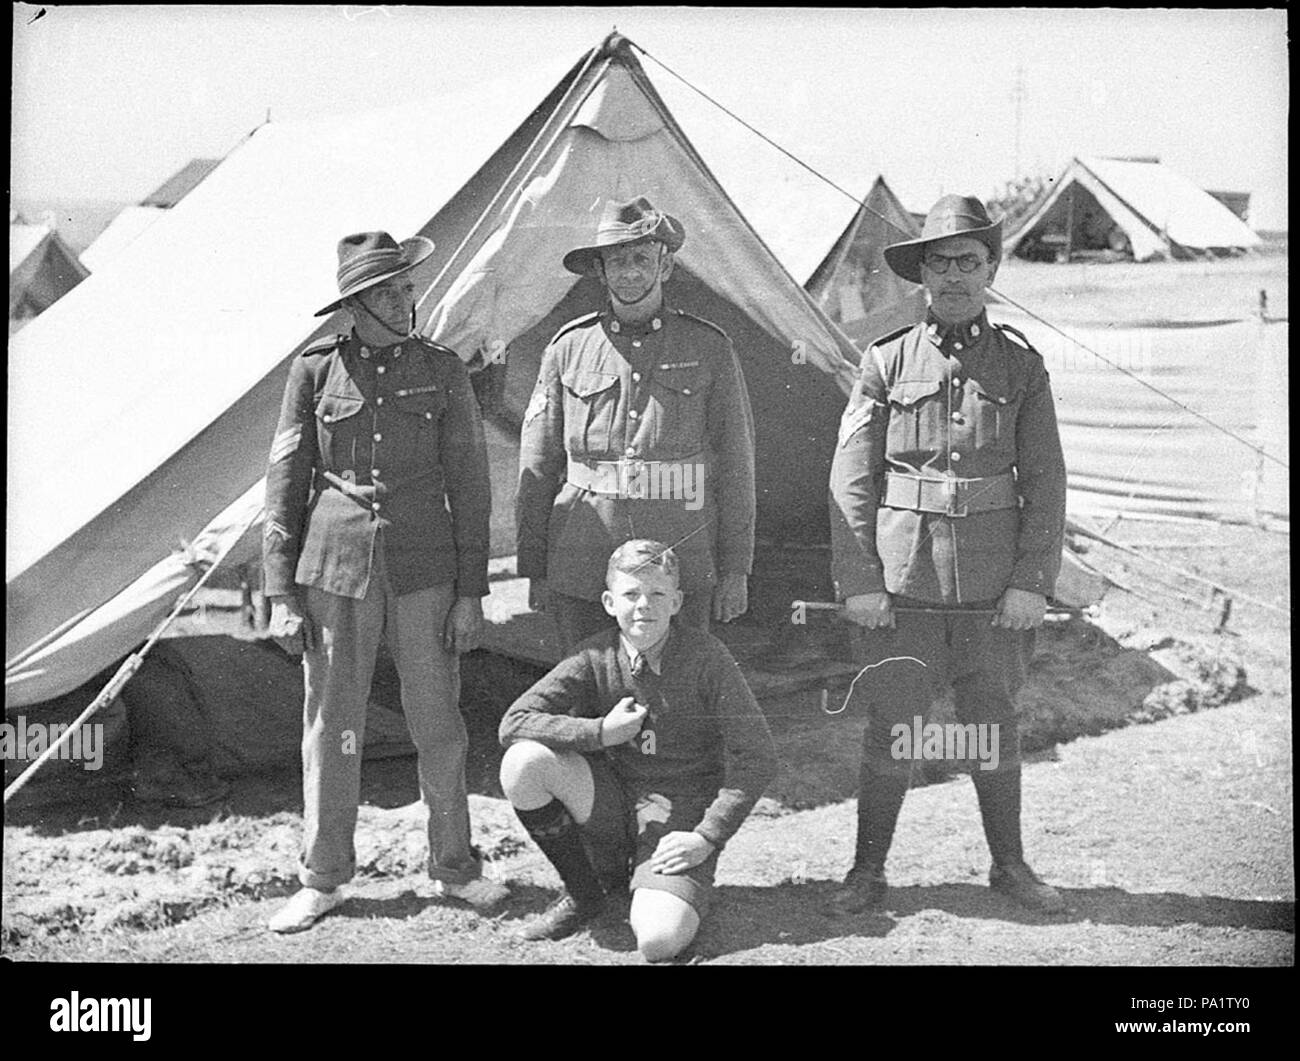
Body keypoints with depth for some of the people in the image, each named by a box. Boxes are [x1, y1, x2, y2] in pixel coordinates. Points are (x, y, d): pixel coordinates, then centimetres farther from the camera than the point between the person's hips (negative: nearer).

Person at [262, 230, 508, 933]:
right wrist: (281, 592, 0)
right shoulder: (316, 370, 1)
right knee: (330, 725, 6)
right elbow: (285, 482, 4)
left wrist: (471, 590, 0)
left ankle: (452, 866, 23)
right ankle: (322, 879, 19)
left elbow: (469, 486, 4)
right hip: (336, 564, 0)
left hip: (424, 566, 0)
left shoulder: (442, 372, 2)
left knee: (438, 723, 6)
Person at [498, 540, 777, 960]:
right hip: (611, 802, 4)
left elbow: (755, 758, -11)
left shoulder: (706, 657, -13)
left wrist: (708, 836, -14)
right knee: (523, 763, -24)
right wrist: (601, 733, -19)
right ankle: (583, 892, -1)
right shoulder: (595, 658, -5)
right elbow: (514, 723, -11)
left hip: (682, 812, -4)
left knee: (659, 941, -30)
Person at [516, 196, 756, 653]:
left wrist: (735, 569, 1)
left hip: (680, 571, -1)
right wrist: (534, 569, 6)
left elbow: (734, 463, 4)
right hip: (581, 572, 1)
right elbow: (537, 469, 7)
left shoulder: (708, 349, 3)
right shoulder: (568, 349, 5)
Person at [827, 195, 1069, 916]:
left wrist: (1033, 580, -4)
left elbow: (1045, 480, 4)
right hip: (903, 583, -1)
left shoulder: (1021, 365, 6)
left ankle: (1009, 864, 27)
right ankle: (868, 872, 17)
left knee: (995, 728, 11)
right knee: (891, 729, 4)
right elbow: (850, 479, 0)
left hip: (994, 583, 1)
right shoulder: (886, 362, 2)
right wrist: (857, 580, -7)